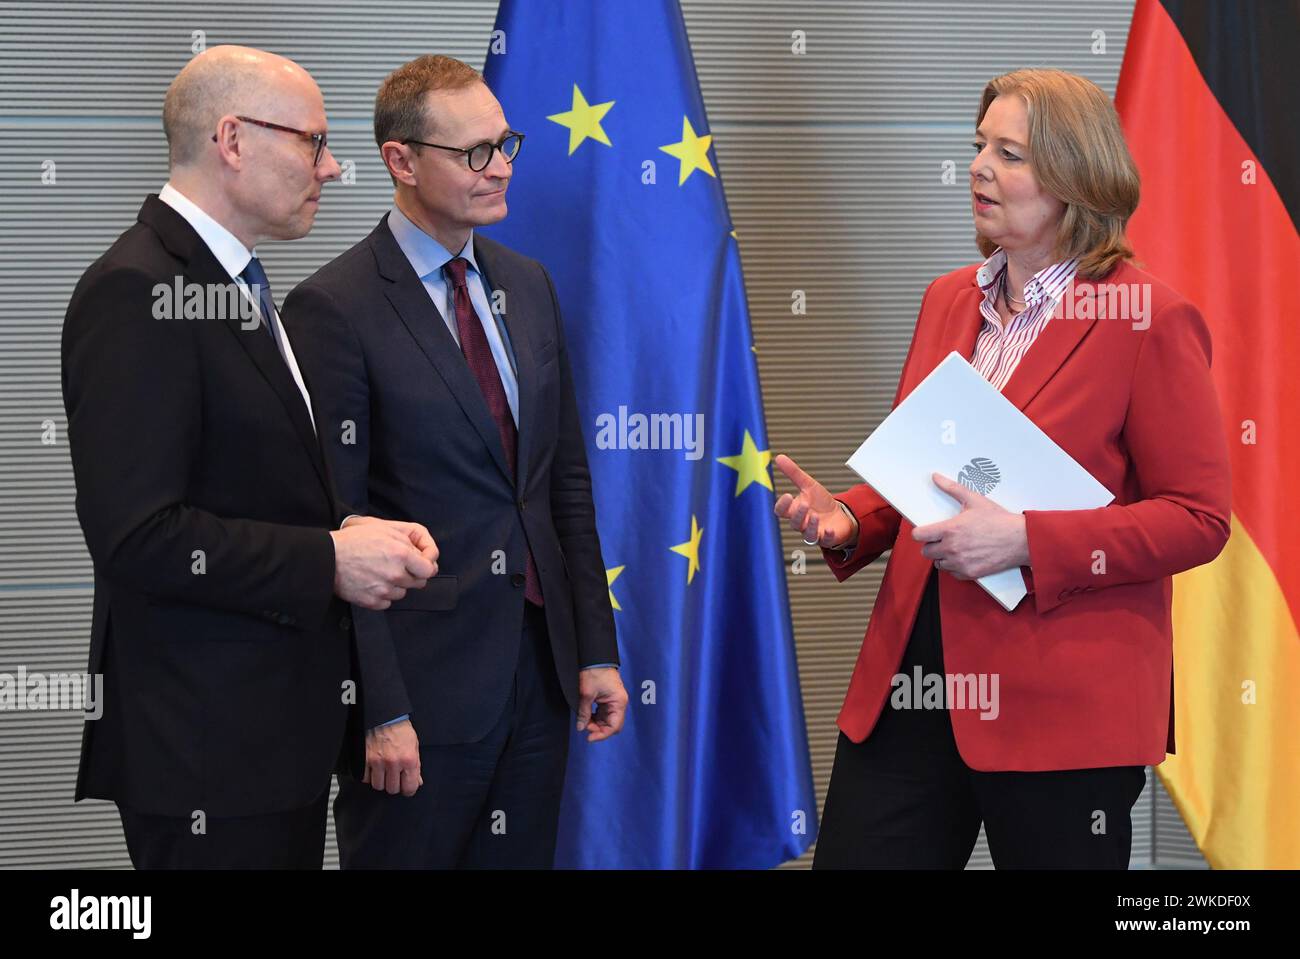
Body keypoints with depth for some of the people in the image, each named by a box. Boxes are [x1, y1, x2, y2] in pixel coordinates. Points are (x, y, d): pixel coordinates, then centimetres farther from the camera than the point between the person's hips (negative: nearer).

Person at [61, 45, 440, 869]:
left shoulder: (237, 284, 16)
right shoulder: (137, 292, -17)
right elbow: (137, 535, -24)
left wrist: (352, 528, 3)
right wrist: (329, 560, -17)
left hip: (283, 725, 10)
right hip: (206, 741, -10)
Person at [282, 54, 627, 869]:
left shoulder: (527, 287, 10)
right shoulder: (335, 309, -11)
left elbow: (567, 480, 13)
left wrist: (597, 649, 9)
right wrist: (379, 711, -15)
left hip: (540, 669, 6)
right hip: (422, 682, -6)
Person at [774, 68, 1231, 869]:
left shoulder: (1150, 319, -7)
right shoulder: (947, 300, 12)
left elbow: (1199, 518, -9)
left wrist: (1027, 541, -19)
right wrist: (850, 520, 0)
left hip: (1059, 707, -6)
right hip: (908, 680, 6)